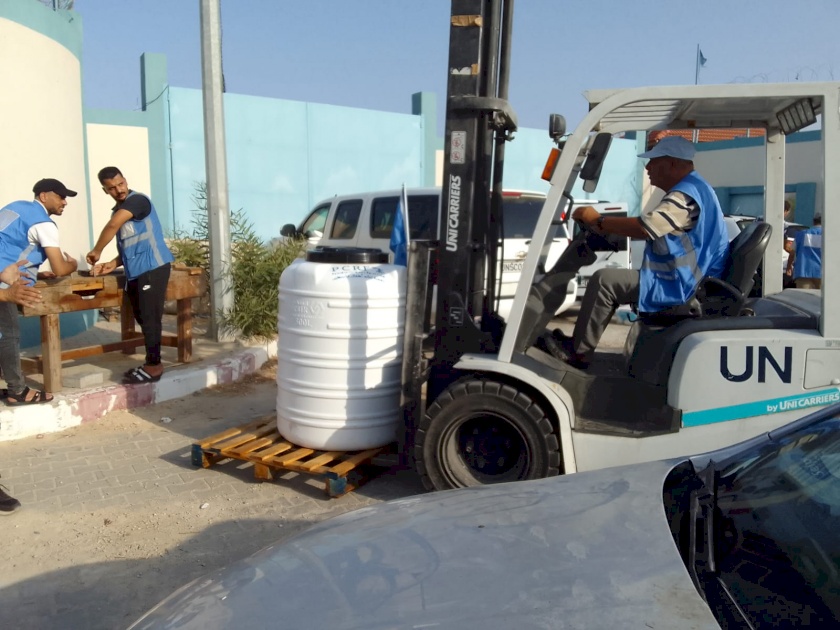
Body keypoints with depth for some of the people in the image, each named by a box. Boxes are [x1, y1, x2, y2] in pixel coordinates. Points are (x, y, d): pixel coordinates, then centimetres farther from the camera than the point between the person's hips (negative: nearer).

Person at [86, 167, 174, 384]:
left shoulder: (138, 200, -8)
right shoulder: (119, 211, 21)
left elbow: (112, 226, -21)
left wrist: (96, 251, -10)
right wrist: (113, 264, 8)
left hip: (153, 267, -9)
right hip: (135, 271, 9)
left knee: (150, 317, -8)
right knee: (143, 318, 10)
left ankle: (154, 365, -2)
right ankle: (152, 363, 18)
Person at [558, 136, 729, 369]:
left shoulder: (686, 194, -20)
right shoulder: (690, 189, 15)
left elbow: (642, 227, -31)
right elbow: (649, 229, 19)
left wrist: (596, 220, -20)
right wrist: (606, 228, 10)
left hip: (681, 287, -11)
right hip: (682, 280, 11)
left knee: (603, 280, -18)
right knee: (613, 280, 18)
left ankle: (578, 351, -9)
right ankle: (580, 341, 14)